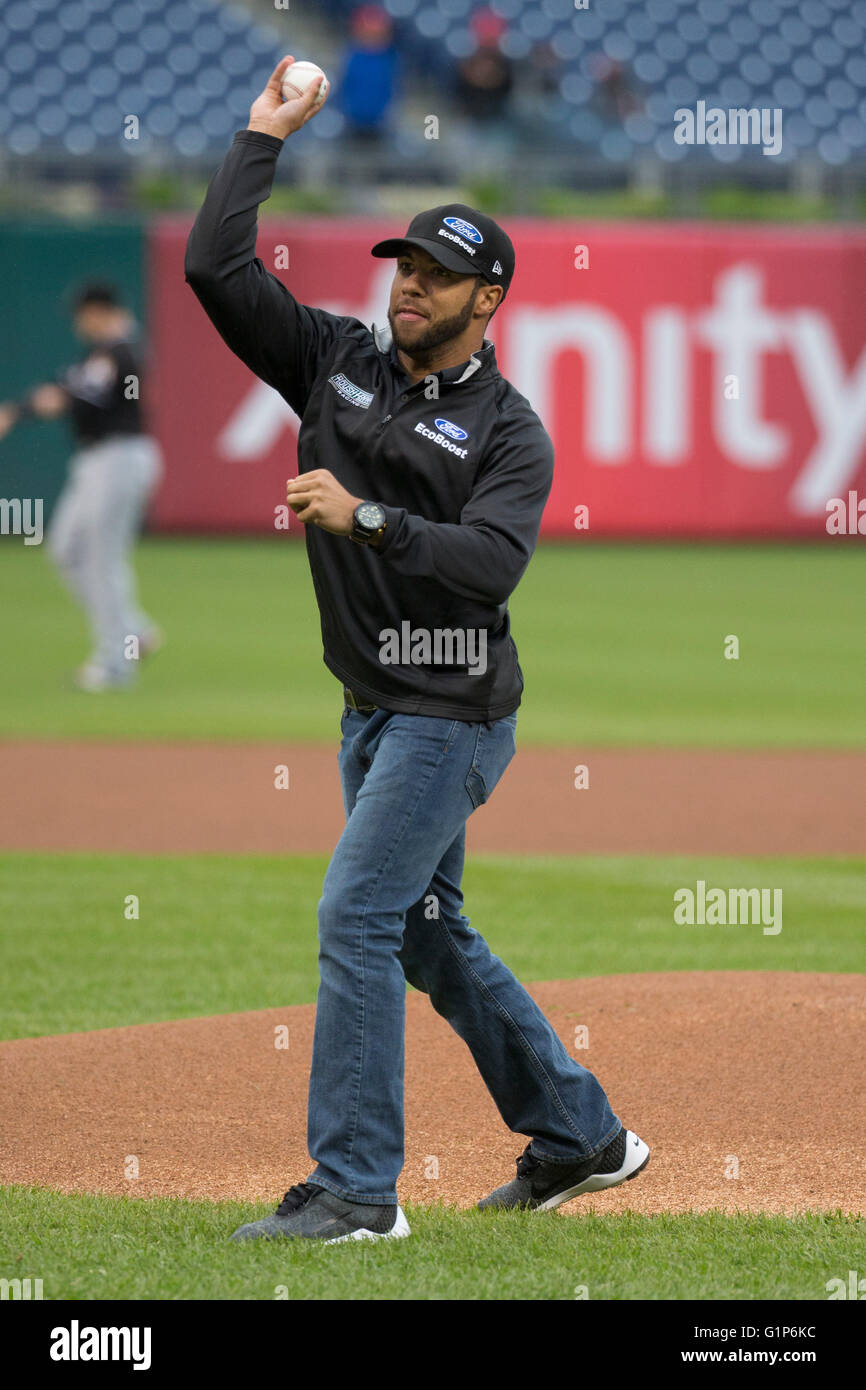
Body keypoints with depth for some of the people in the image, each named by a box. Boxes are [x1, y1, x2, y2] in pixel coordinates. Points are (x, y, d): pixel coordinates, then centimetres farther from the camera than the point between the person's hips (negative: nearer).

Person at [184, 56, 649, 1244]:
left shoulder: (509, 431, -9)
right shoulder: (337, 363, 6)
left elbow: (491, 561, -25)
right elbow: (216, 267, 0)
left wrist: (366, 519, -33)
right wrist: (265, 136, 0)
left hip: (451, 712, -7)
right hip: (373, 706, 7)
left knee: (357, 917, -15)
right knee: (428, 935, 15)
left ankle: (356, 1189, -13)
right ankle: (581, 1136, 28)